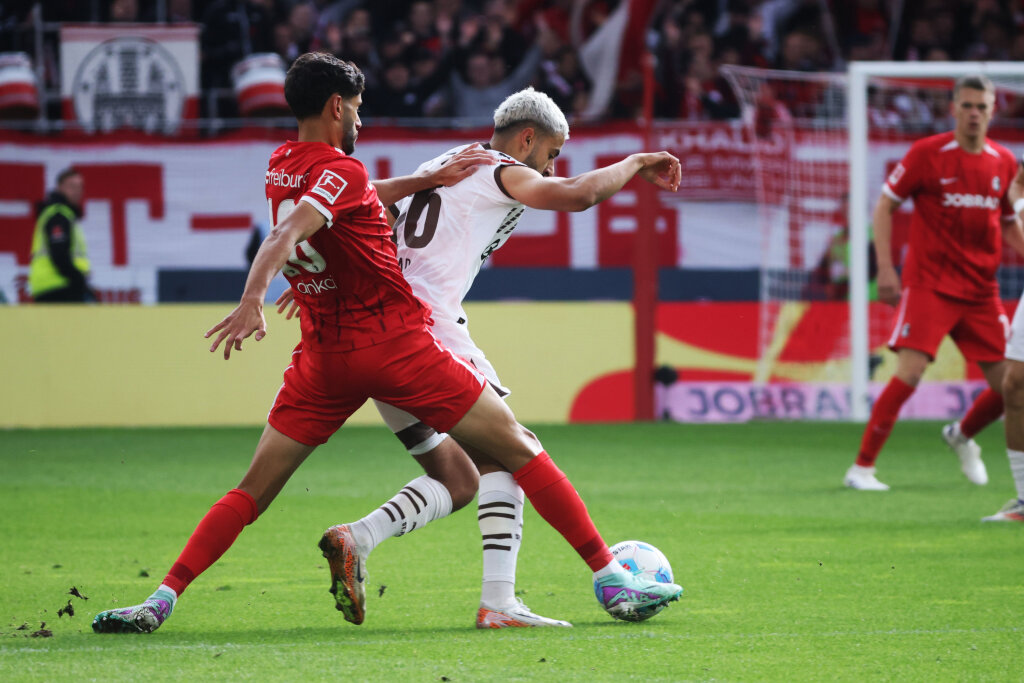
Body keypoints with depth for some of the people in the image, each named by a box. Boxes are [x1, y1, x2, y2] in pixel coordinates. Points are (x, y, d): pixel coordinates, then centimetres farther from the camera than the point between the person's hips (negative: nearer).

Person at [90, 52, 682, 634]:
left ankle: (161, 602, -8)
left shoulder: (281, 167, 10)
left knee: (253, 492, 8)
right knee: (520, 451, 4)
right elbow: (285, 236, -29)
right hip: (397, 340, -6)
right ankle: (611, 580, 2)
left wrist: (431, 179, 19)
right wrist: (253, 299, -44)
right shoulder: (341, 171, -12)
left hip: (324, 356, 6)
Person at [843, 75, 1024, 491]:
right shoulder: (927, 154, -6)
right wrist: (885, 268, -10)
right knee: (910, 372, -19)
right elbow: (884, 206, -1)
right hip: (929, 282, -5)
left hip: (981, 291, 5)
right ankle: (862, 467, -11)